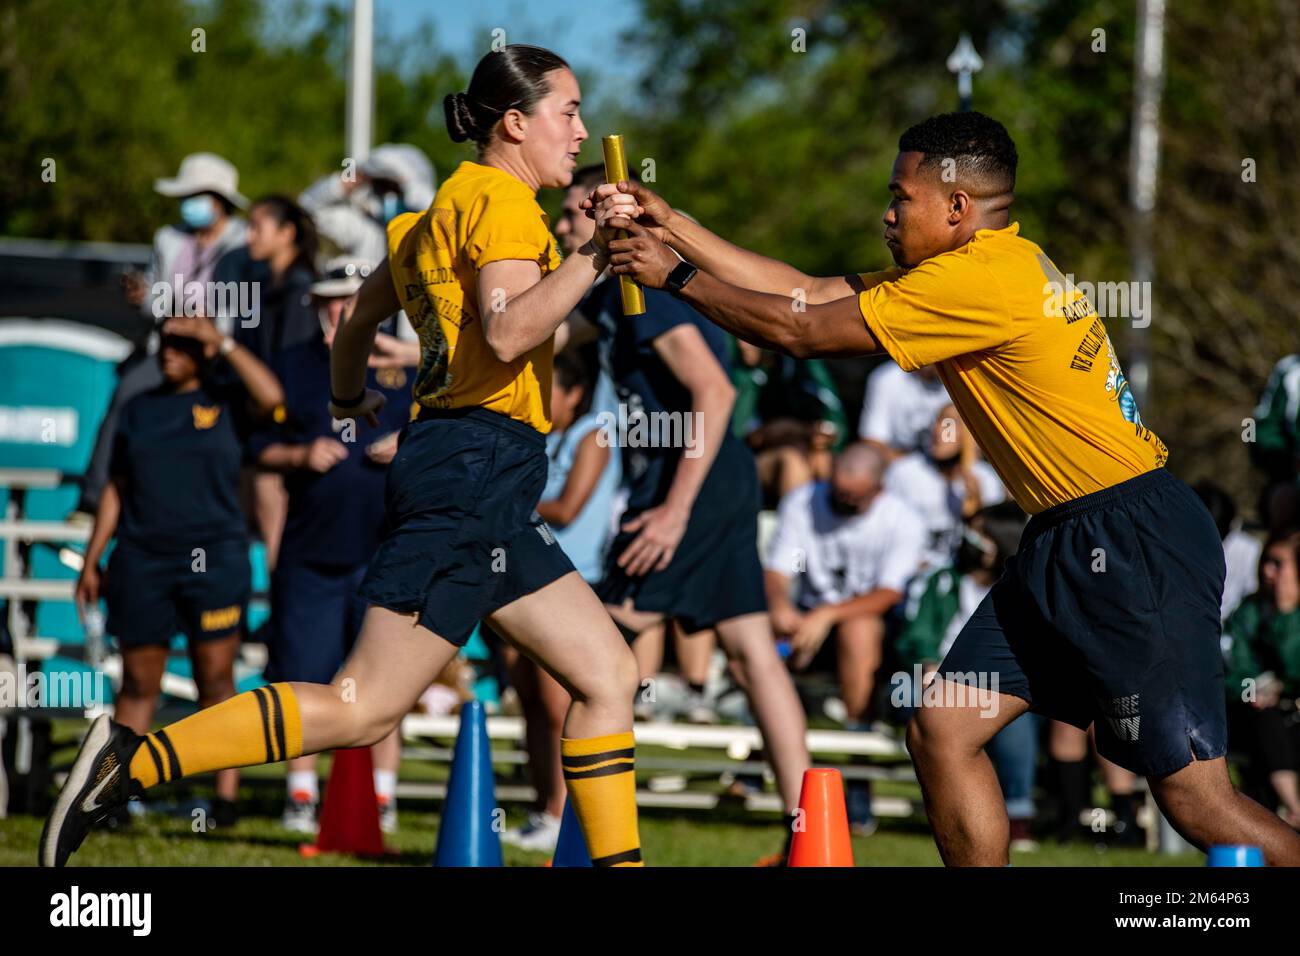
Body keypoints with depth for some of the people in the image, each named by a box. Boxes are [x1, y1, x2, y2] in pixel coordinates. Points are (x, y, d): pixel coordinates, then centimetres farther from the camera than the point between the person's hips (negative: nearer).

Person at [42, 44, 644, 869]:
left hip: (492, 491, 11)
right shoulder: (500, 199, -8)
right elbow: (508, 330, -24)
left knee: (610, 672, 8)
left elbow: (361, 319, 29)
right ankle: (132, 760, -11)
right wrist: (596, 252, -21)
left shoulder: (445, 210, 20)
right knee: (364, 710, -11)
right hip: (474, 468, -11)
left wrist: (349, 399, 47)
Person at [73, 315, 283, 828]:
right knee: (138, 683, 3)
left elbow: (271, 396, -18)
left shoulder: (224, 397, 5)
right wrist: (92, 560, 11)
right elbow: (116, 490, 16)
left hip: (213, 557, -3)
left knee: (216, 680, -3)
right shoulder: (138, 410, 13)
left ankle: (226, 795, -2)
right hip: (142, 559, 3)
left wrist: (222, 341, -15)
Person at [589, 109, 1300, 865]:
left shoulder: (979, 280, -17)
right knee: (943, 732, 7)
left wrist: (677, 276, 0)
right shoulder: (995, 266, 13)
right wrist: (673, 227, 15)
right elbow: (808, 293, 16)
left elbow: (799, 331, -12)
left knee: (1196, 799, -10)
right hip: (1066, 544, 10)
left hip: (1133, 546, -10)